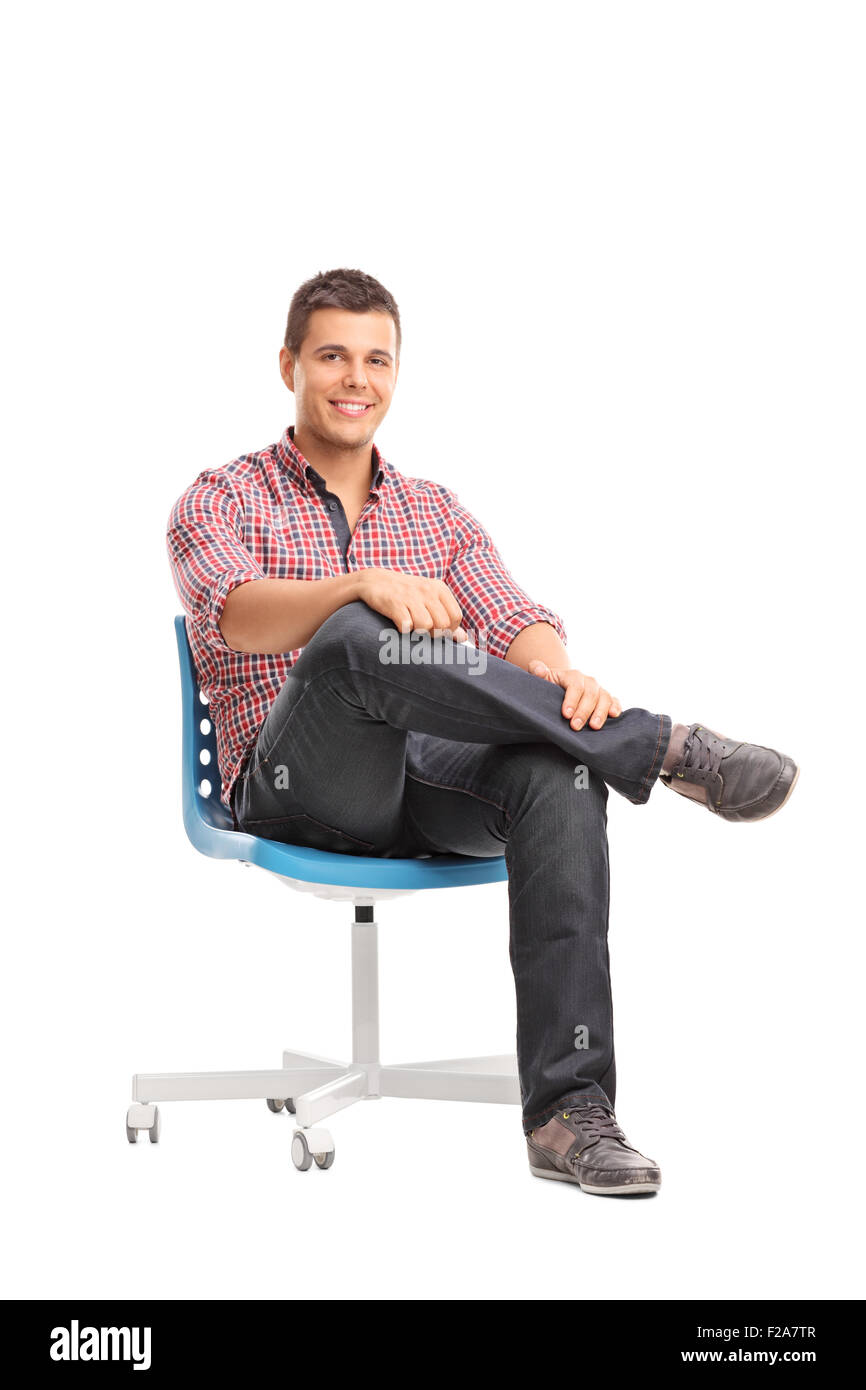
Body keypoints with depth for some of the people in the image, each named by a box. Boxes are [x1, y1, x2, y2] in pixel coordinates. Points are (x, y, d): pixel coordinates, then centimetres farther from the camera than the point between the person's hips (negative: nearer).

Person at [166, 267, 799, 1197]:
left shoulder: (436, 512, 21)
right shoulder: (219, 502, 9)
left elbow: (515, 622, 2)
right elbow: (237, 617, -15)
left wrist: (560, 675, -24)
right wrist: (364, 585, -36)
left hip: (434, 784, 4)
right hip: (295, 796, -3)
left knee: (557, 768, -32)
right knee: (355, 638, -36)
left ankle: (568, 1110, -37)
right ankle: (660, 748, -30)